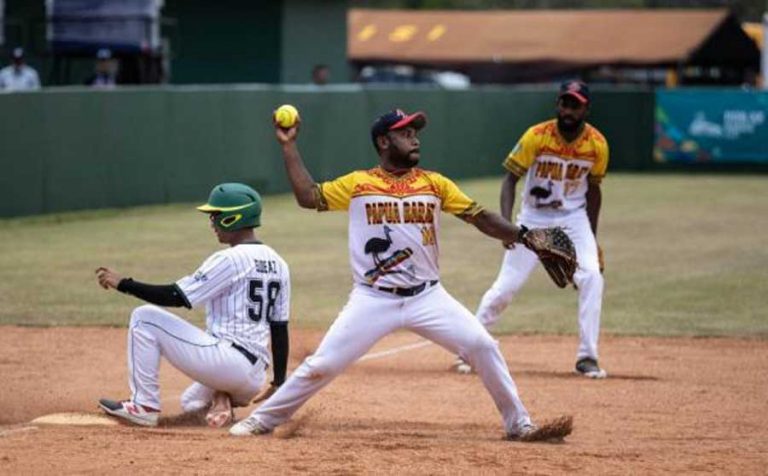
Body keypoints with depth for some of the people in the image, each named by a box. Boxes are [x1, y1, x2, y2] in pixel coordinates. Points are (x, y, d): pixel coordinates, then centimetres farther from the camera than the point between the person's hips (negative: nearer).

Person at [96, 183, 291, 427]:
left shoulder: (230, 259, -10)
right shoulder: (277, 263, 14)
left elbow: (176, 297, -13)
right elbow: (280, 328, 16)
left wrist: (123, 284, -6)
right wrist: (279, 383, 19)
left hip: (228, 359, -9)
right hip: (255, 380, 9)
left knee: (145, 317, -1)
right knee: (192, 402, 35)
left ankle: (144, 405, -2)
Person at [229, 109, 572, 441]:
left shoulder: (434, 184, 7)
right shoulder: (358, 184, 4)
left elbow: (481, 218, 3)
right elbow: (308, 196, -3)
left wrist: (525, 237, -10)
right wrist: (288, 146, -7)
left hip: (428, 298, 2)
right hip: (373, 300, -2)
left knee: (482, 346, -11)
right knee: (322, 364, -7)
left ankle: (518, 423, 4)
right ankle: (262, 420, 9)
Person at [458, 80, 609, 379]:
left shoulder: (597, 145, -9)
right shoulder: (537, 137, -18)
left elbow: (593, 189, 5)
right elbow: (511, 178, -14)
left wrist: (592, 239, 8)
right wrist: (506, 224, -28)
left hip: (573, 217, 2)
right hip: (533, 219, -2)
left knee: (591, 278, -18)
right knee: (507, 285, -3)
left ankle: (587, 357, -9)